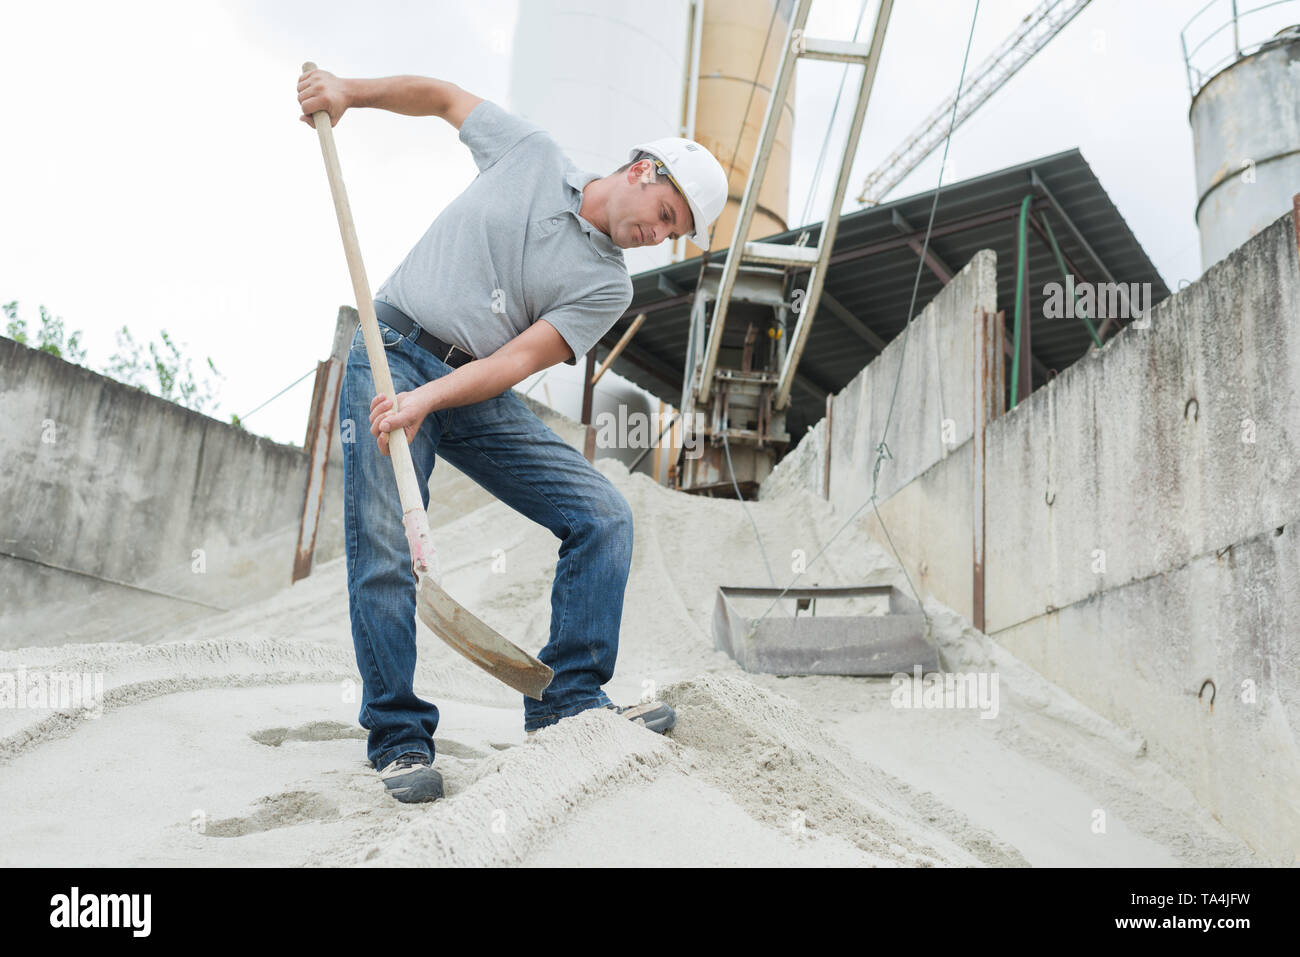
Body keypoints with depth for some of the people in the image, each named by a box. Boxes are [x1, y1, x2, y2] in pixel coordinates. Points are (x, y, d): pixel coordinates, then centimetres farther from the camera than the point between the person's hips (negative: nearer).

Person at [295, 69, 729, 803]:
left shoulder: (608, 286, 3)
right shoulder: (531, 152, 6)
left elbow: (522, 358, -10)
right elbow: (443, 96, 21)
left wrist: (428, 399, -25)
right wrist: (350, 91, 6)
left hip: (478, 396, 2)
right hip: (391, 356, -2)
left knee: (604, 514, -12)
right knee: (383, 555, -15)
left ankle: (568, 701, -7)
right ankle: (400, 740, -3)